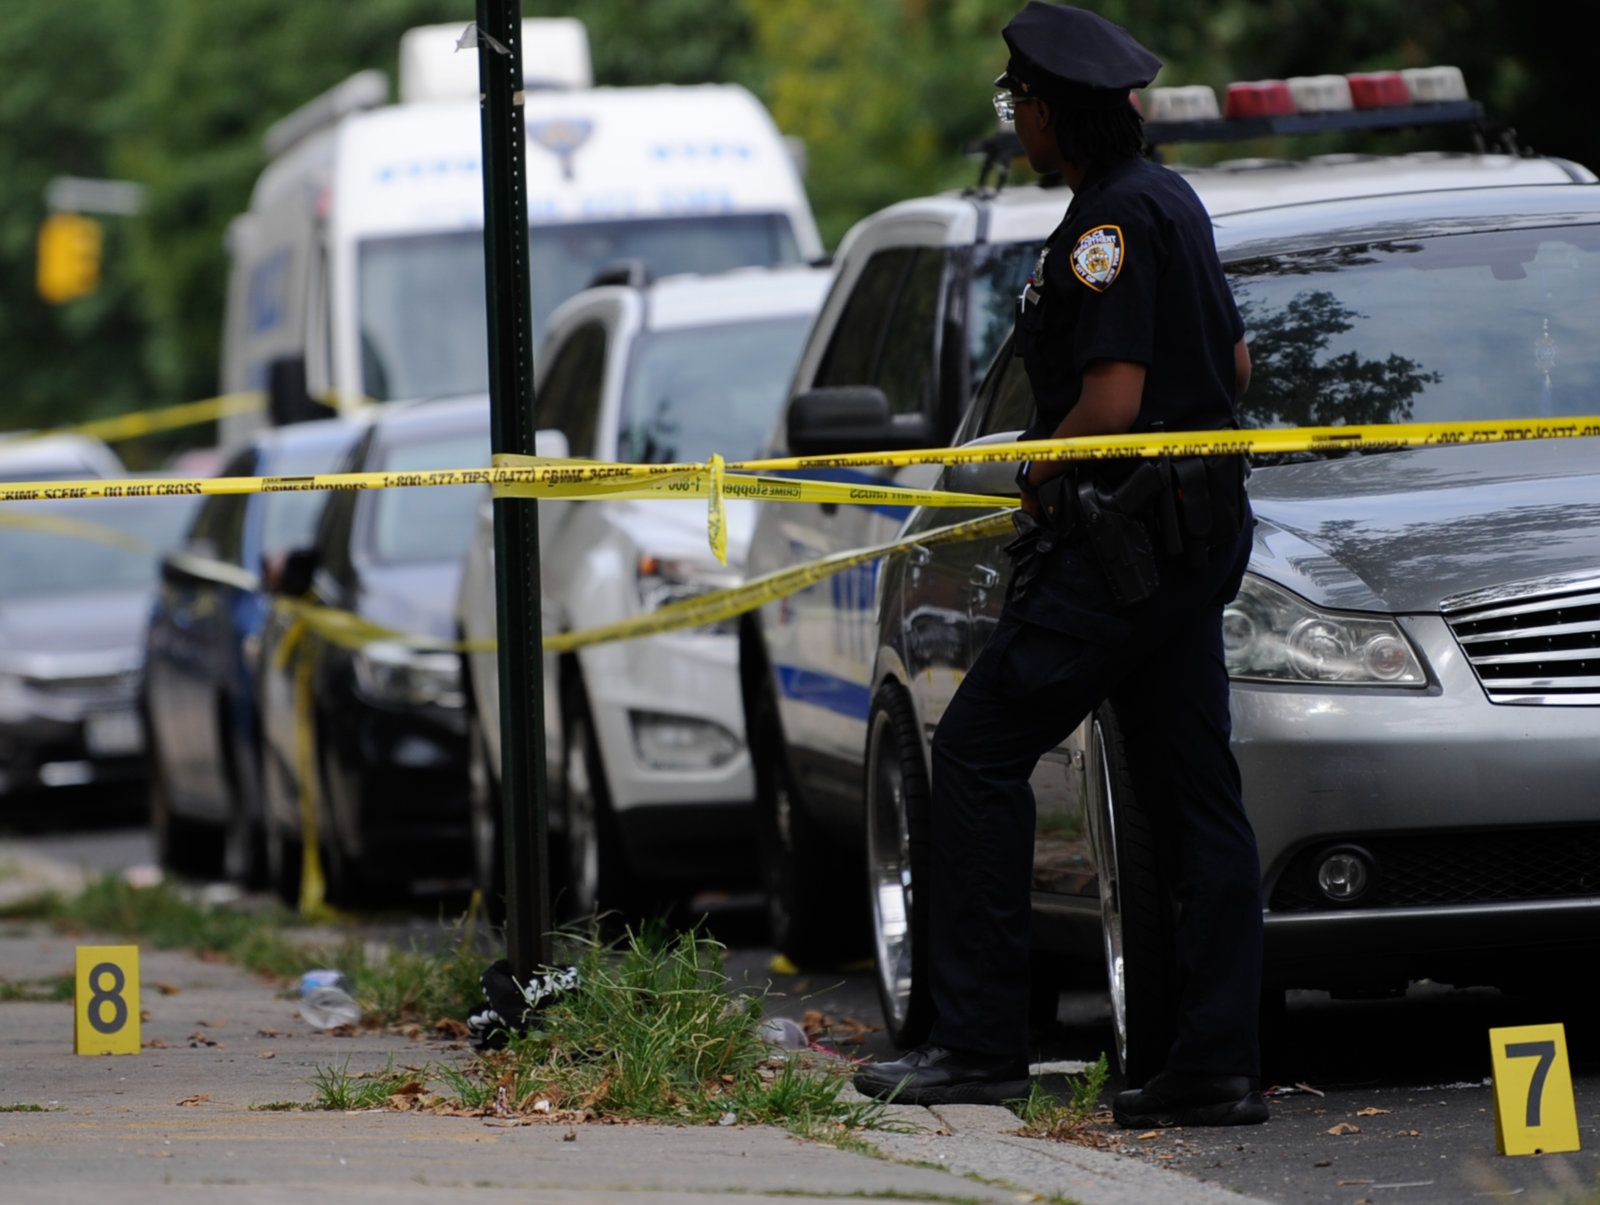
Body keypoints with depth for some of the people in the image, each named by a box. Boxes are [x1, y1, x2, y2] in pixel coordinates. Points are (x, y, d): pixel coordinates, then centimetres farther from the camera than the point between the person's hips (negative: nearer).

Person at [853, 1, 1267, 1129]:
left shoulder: (1114, 223, -16)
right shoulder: (1171, 200, 15)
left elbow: (1111, 403, -21)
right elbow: (1235, 365, 23)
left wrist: (1038, 476, -3)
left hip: (1124, 541, -10)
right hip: (1196, 528, 10)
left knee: (980, 748, -6)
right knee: (1195, 794, 7)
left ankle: (981, 1042, -8)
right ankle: (1218, 1066, 6)